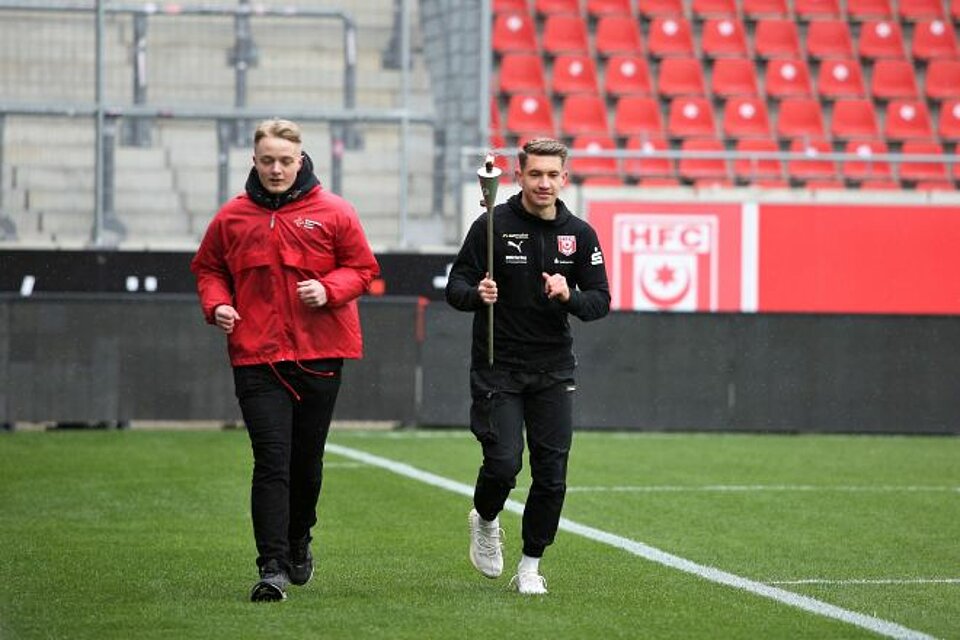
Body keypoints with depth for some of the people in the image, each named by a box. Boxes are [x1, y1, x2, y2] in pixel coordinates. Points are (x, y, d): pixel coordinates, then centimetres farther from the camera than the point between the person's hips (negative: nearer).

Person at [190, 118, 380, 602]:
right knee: (271, 461, -10)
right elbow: (207, 268, 16)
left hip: (319, 355, 1)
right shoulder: (232, 217, 5)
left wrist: (329, 289, -13)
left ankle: (298, 541, 37)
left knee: (307, 459, 12)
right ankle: (273, 567, -12)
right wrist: (216, 304, -3)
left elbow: (362, 267, 5)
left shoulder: (333, 213, 1)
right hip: (256, 358, -1)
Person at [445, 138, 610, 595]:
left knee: (551, 474, -1)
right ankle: (484, 520, 21)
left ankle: (530, 566, 15)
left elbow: (600, 300, 4)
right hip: (497, 368, -3)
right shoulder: (492, 225, -5)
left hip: (553, 370, 3)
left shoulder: (580, 234, 3)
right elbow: (455, 287, -3)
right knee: (503, 463, -13)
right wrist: (477, 294, -26)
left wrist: (569, 296, -18)